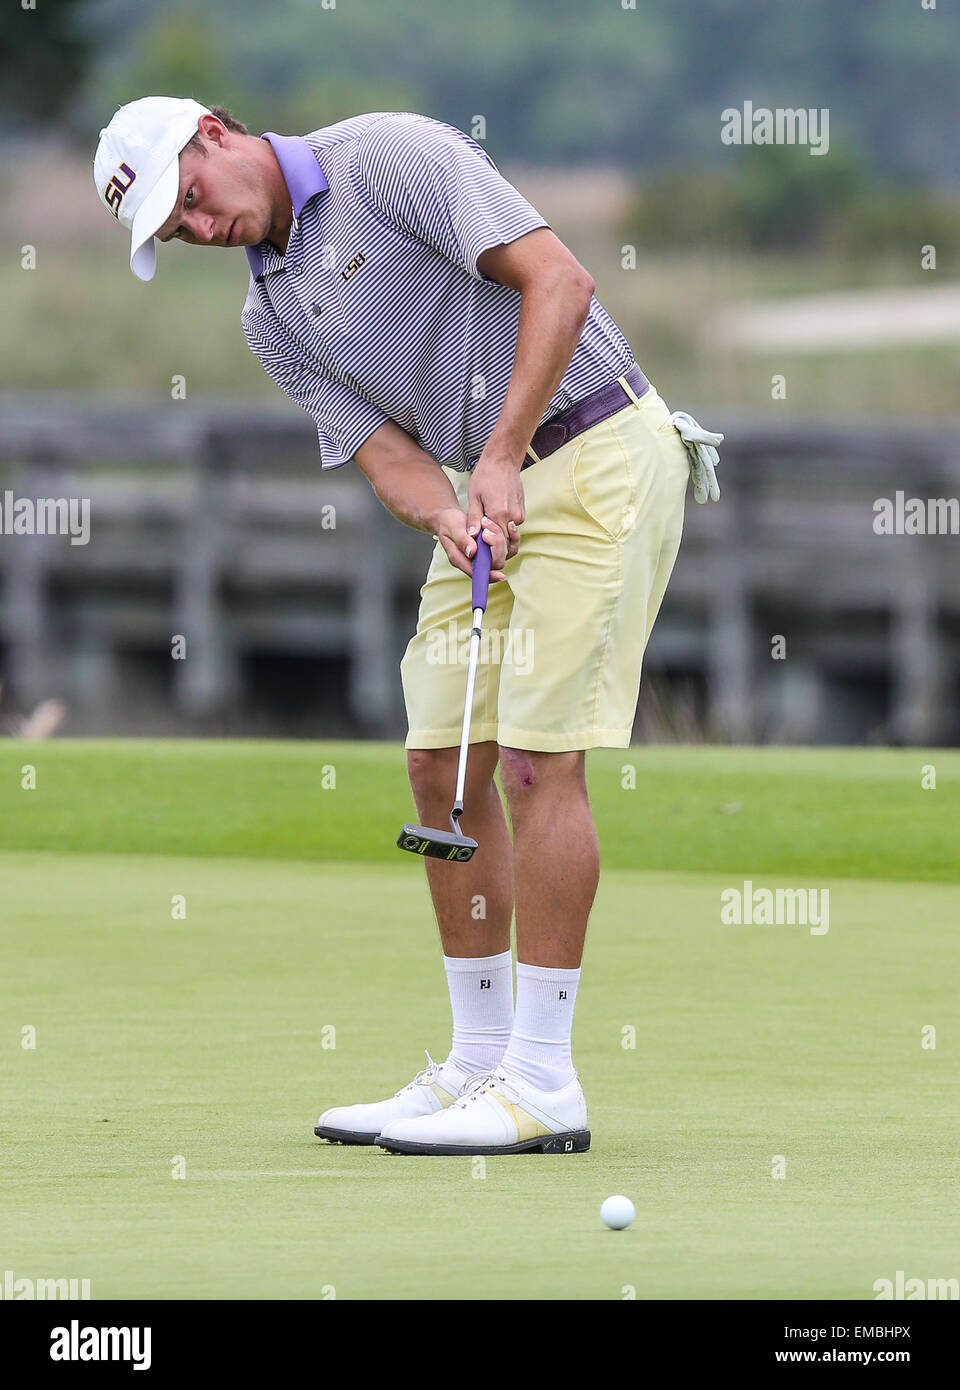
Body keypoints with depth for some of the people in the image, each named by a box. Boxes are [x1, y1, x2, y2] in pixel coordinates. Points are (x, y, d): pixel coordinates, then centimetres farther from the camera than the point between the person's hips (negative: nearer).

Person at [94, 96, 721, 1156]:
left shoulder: (390, 156, -13)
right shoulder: (271, 316, 10)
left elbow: (557, 279, -20)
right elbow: (387, 451, 2)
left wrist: (501, 457, -23)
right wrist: (449, 519, -20)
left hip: (597, 450, -8)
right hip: (487, 486, 8)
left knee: (539, 751, -12)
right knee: (442, 762, 5)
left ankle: (542, 1082, -11)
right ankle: (479, 1060, 14)